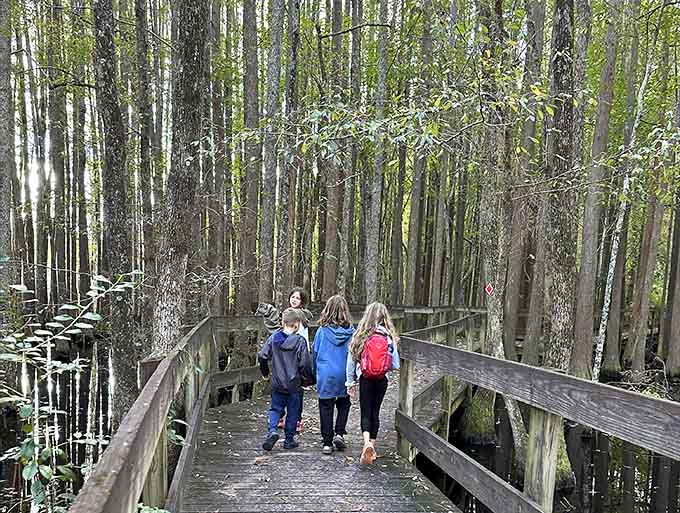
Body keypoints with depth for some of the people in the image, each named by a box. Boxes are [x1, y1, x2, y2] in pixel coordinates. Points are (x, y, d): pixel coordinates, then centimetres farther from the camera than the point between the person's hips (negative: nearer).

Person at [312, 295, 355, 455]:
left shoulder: (322, 331, -9)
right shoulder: (350, 332, -7)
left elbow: (314, 353, -1)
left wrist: (315, 373, 13)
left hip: (325, 376, -1)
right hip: (344, 376, 1)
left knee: (326, 407, 10)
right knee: (344, 403, 22)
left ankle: (327, 442, 13)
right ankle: (339, 433, 10)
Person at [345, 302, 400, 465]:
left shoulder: (360, 335, -8)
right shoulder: (389, 336, -9)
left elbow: (351, 361, -3)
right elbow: (395, 364, -5)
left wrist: (350, 383, 7)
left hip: (365, 379, -1)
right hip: (382, 380, 1)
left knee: (365, 413, 7)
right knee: (375, 412, 16)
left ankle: (367, 443, -15)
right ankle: (372, 446, 24)